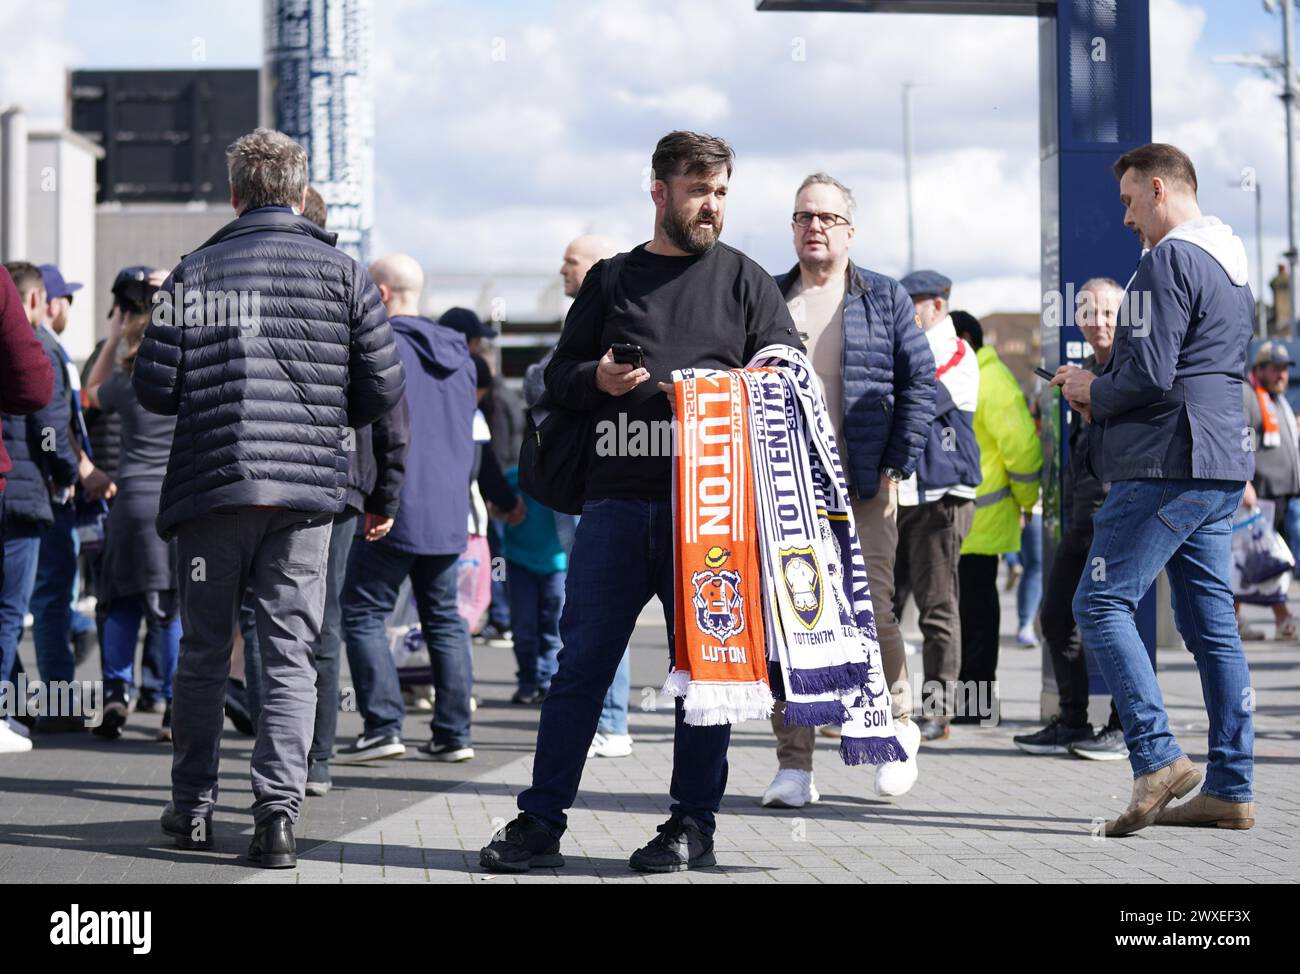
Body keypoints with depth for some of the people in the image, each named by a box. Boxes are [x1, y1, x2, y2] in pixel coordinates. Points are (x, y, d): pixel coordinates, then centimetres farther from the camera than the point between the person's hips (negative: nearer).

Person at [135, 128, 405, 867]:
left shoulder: (196, 271, 1)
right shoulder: (343, 273, 3)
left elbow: (155, 387, -2)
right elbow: (385, 389, 0)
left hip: (211, 484, 0)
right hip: (307, 488, 0)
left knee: (204, 651, 12)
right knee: (291, 657, 3)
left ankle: (193, 806, 18)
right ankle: (278, 813, -8)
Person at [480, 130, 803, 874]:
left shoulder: (745, 280, 10)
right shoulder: (612, 280, 16)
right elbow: (559, 375, 17)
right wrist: (595, 379, -5)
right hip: (618, 498, 2)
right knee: (581, 662, 0)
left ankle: (694, 826, 10)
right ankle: (541, 824, 4)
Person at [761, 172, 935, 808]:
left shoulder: (885, 299, 8)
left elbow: (919, 382, 6)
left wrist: (897, 464, -3)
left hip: (862, 491, -1)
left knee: (873, 615, -3)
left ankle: (898, 731, 21)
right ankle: (794, 765, 2)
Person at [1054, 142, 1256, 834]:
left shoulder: (1167, 261, -11)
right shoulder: (1231, 262, 20)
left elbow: (1149, 373, -19)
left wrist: (1094, 392, 1)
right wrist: (1103, 390, 16)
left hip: (1165, 465, -10)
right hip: (1222, 466, 10)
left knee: (1101, 604, -8)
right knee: (1210, 621, 8)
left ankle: (1158, 757, -18)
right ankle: (1230, 788, 8)